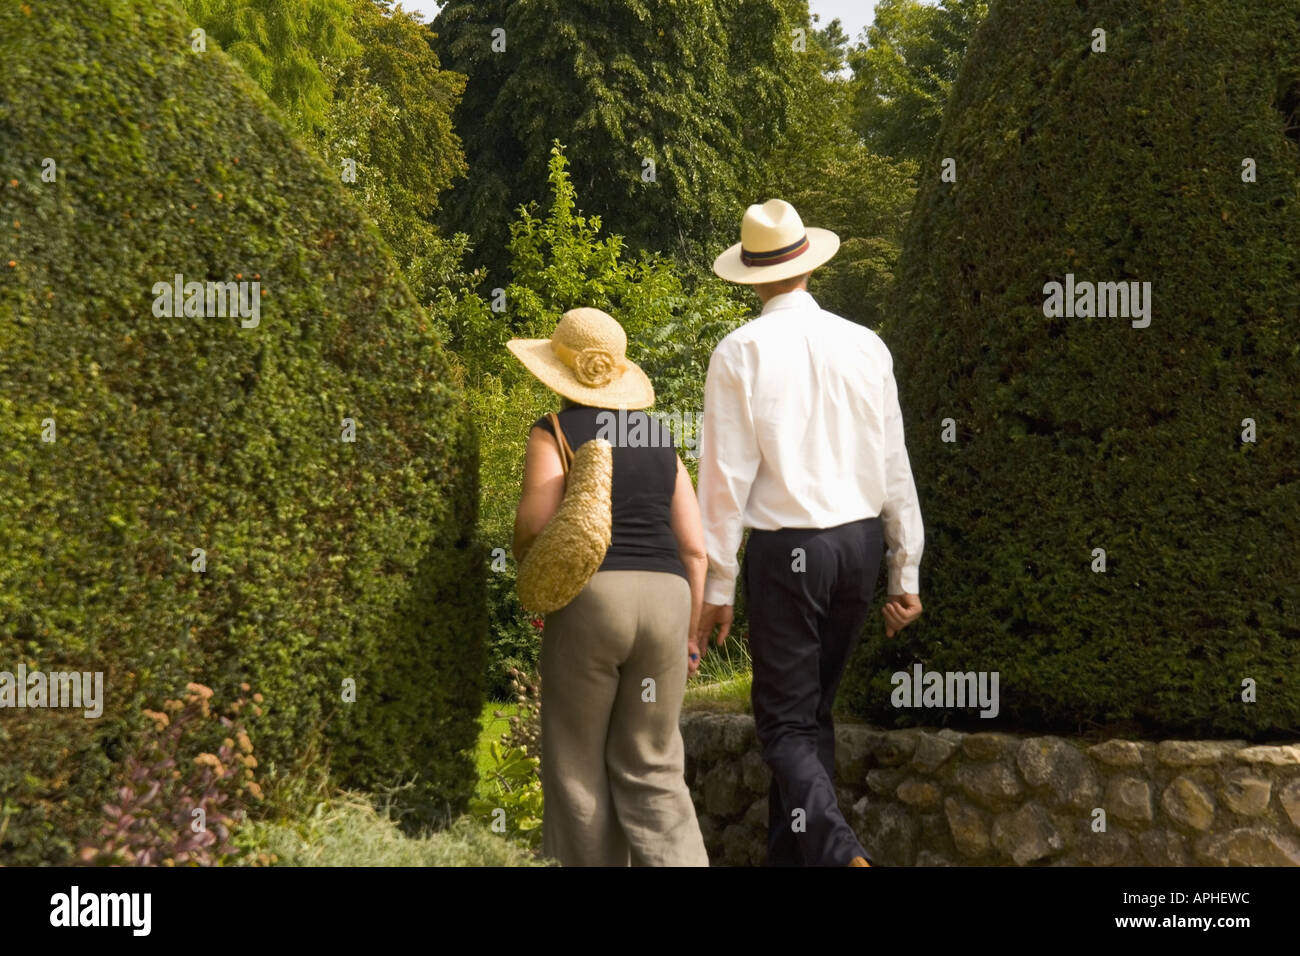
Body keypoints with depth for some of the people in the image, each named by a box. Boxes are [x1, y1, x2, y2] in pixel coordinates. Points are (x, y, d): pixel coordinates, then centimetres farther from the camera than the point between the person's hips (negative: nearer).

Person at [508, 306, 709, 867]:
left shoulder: (553, 435, 1)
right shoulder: (660, 442, 16)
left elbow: (534, 525, -12)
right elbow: (694, 549, 12)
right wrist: (688, 634, 19)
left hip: (587, 597, -4)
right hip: (665, 596, 5)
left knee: (579, 764, 9)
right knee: (652, 768, 9)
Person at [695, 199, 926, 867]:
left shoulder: (740, 352, -7)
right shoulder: (864, 346, 3)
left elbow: (726, 478, -9)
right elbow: (894, 468, 5)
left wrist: (715, 588, -3)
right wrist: (906, 572, 12)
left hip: (786, 547, -4)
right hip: (859, 540, 4)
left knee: (787, 723, 1)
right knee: (814, 710, 18)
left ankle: (838, 849, -21)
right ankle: (791, 854, 24)